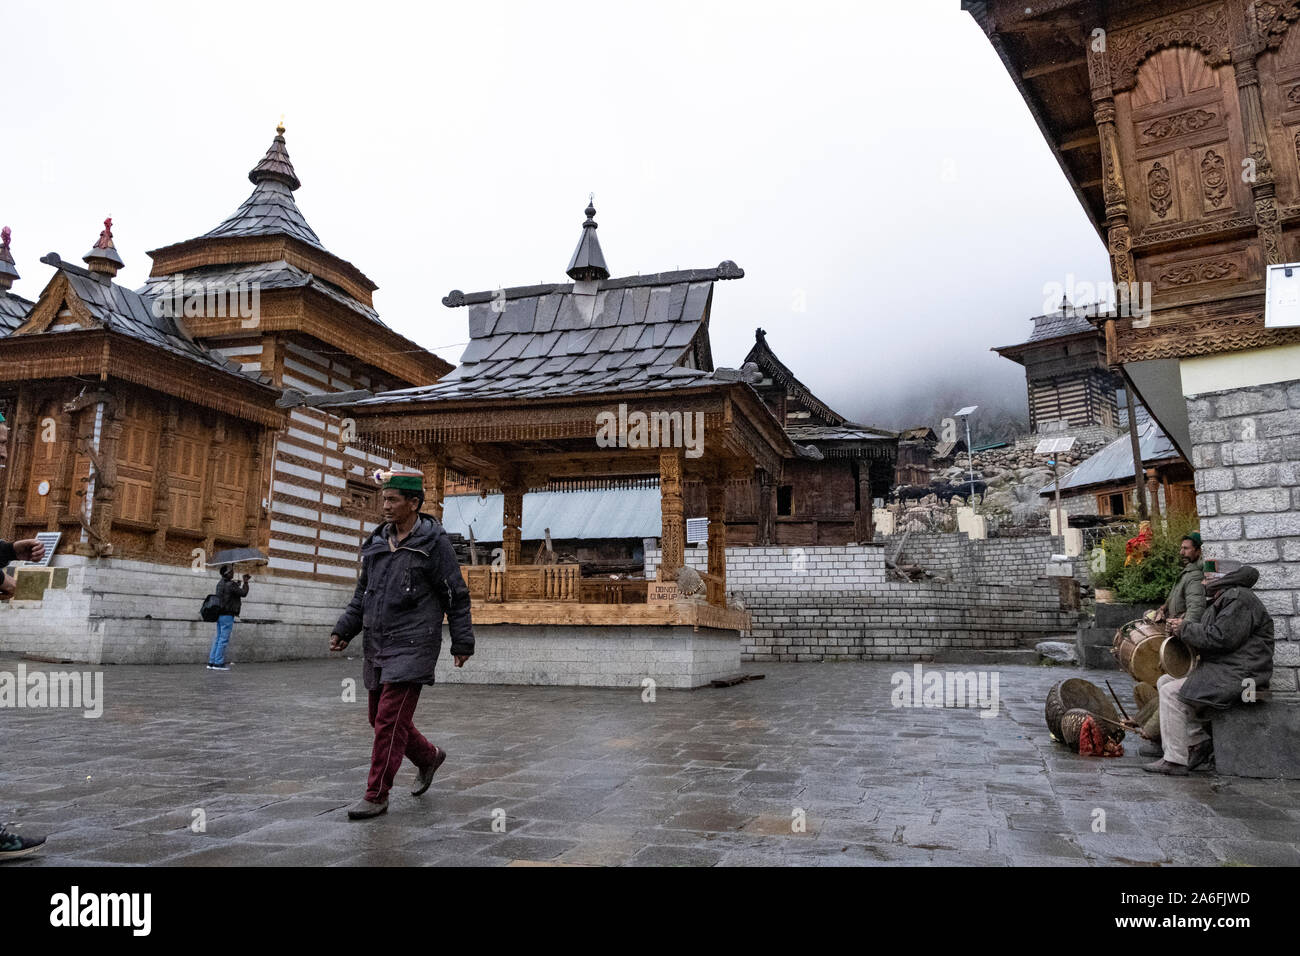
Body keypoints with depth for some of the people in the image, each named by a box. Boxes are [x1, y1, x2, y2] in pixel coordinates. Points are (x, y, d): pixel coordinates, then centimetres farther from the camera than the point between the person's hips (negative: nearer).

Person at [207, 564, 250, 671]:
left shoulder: (220, 583, 11)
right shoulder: (230, 585, -16)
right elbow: (244, 593, -10)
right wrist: (245, 582, 2)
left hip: (219, 614, 9)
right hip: (227, 615, -9)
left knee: (218, 639, 13)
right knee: (224, 639, -5)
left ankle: (212, 662, 13)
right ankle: (218, 663, -4)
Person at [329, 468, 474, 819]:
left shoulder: (433, 543, -8)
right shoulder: (377, 542, 11)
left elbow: (456, 596, -6)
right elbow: (362, 593, 19)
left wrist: (462, 643, -5)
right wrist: (343, 630, 8)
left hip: (412, 646, -8)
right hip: (377, 646, 8)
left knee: (389, 720, -8)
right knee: (381, 718, 15)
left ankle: (376, 796, 5)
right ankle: (429, 757, 37)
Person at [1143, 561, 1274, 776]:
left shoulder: (1239, 599, -13)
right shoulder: (1221, 601, 22)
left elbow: (1220, 638, -24)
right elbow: (1207, 637, 25)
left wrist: (1185, 629, -11)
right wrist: (1181, 629, 7)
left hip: (1238, 676, -11)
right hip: (1219, 669, 11)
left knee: (1172, 693, -20)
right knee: (1164, 682, 9)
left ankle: (1175, 761, -16)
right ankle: (1199, 741, 4)